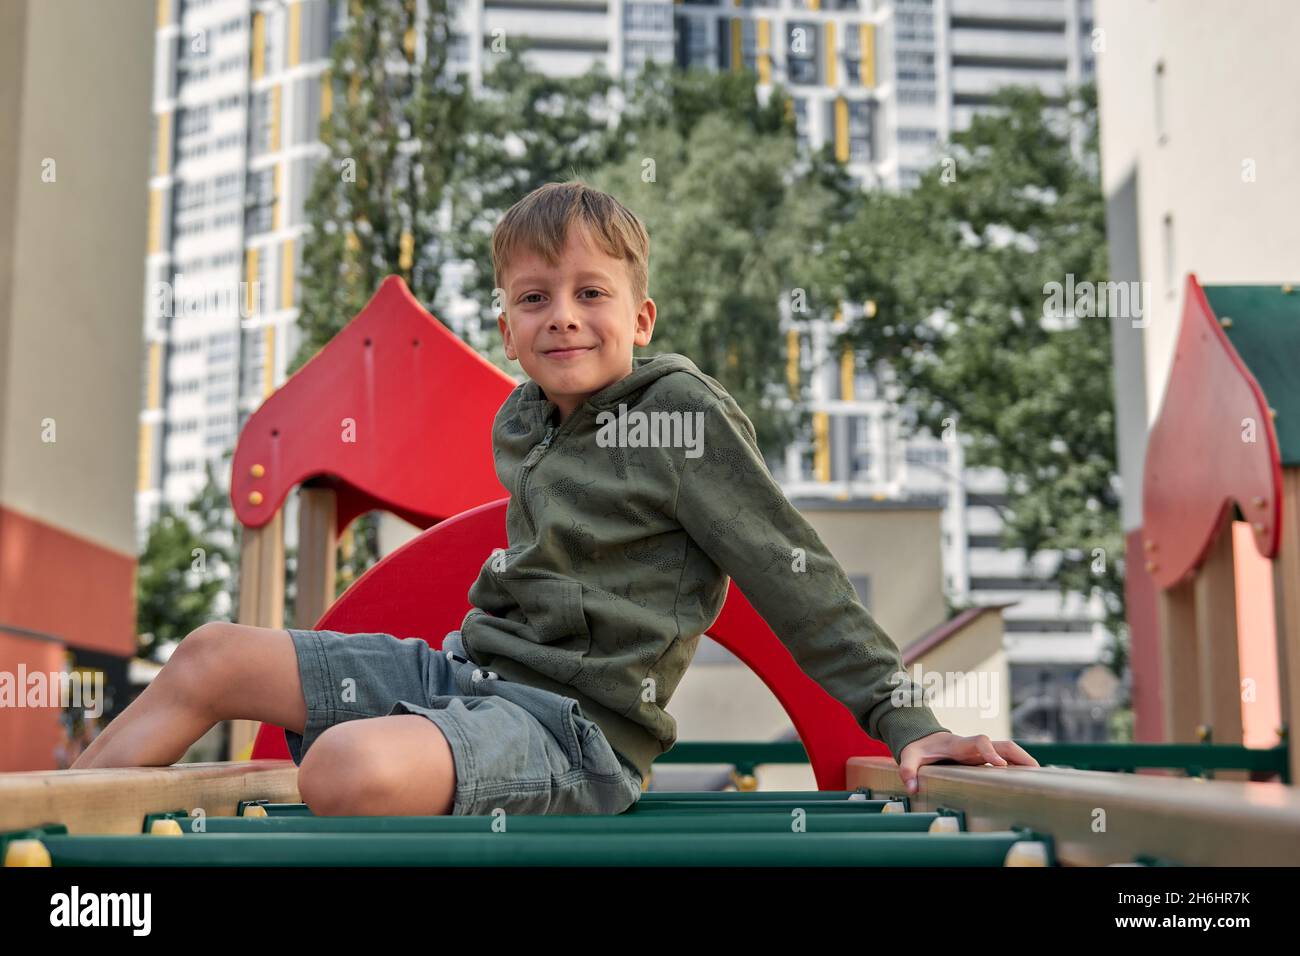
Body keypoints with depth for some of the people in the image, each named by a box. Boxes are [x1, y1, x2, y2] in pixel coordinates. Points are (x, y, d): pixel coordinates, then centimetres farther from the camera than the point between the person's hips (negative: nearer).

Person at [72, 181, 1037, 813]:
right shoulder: (519, 420, 11)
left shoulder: (686, 416, -10)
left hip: (574, 725, -8)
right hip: (467, 667, 9)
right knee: (211, 657, 7)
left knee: (353, 767, -37)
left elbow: (800, 579, -10)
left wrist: (908, 725, -13)